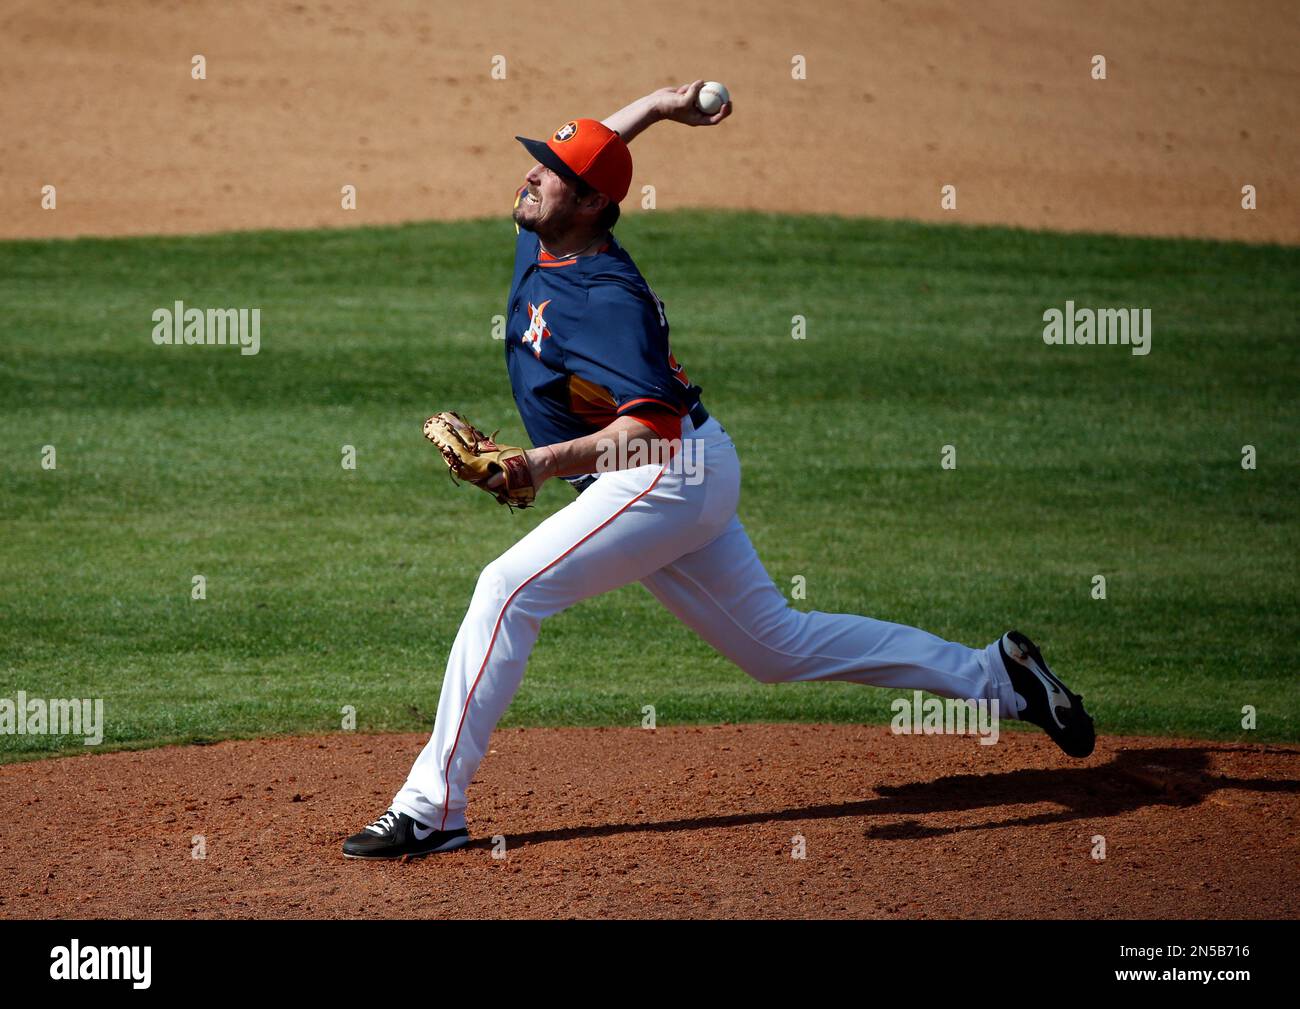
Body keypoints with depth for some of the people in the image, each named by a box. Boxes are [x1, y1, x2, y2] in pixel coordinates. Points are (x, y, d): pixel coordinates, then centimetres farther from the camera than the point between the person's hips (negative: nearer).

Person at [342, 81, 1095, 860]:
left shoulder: (605, 299, -22)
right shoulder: (547, 244, 5)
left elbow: (652, 423, -31)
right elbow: (591, 150, 25)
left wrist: (544, 463, -38)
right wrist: (656, 107, 12)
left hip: (671, 475, -10)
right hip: (673, 485, 10)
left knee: (509, 589, -19)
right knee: (777, 645, 16)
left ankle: (432, 809, -20)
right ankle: (993, 676, 23)